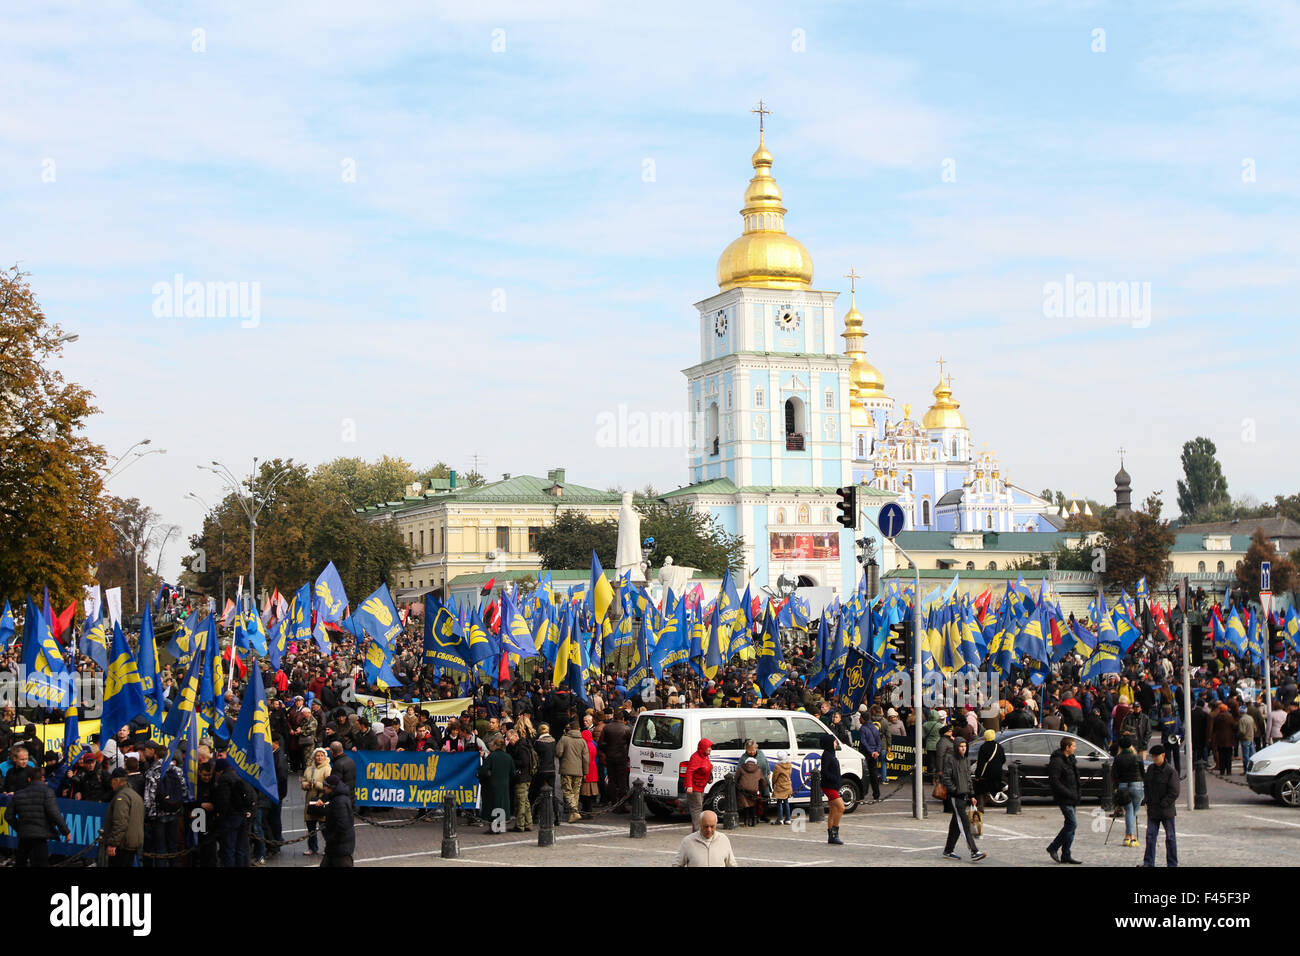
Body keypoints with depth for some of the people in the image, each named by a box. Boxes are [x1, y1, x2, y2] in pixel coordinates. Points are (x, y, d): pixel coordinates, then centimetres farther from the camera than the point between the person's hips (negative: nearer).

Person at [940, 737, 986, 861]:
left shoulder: (966, 761, 14)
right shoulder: (950, 760, -9)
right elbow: (945, 777, -14)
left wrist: (971, 795, 15)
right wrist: (954, 790, -15)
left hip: (964, 796, 8)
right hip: (955, 797, -8)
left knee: (956, 824, 12)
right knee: (964, 824, -12)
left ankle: (948, 850, 22)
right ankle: (974, 852, -16)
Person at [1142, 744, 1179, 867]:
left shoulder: (1170, 772, -12)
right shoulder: (1150, 769, 7)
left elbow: (1174, 793, -13)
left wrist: (1163, 804, -14)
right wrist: (1148, 802, 7)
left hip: (1166, 810, -5)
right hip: (1152, 810, 5)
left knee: (1170, 837, 5)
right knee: (1150, 835, 2)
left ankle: (1172, 863, 13)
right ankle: (1148, 862, 4)